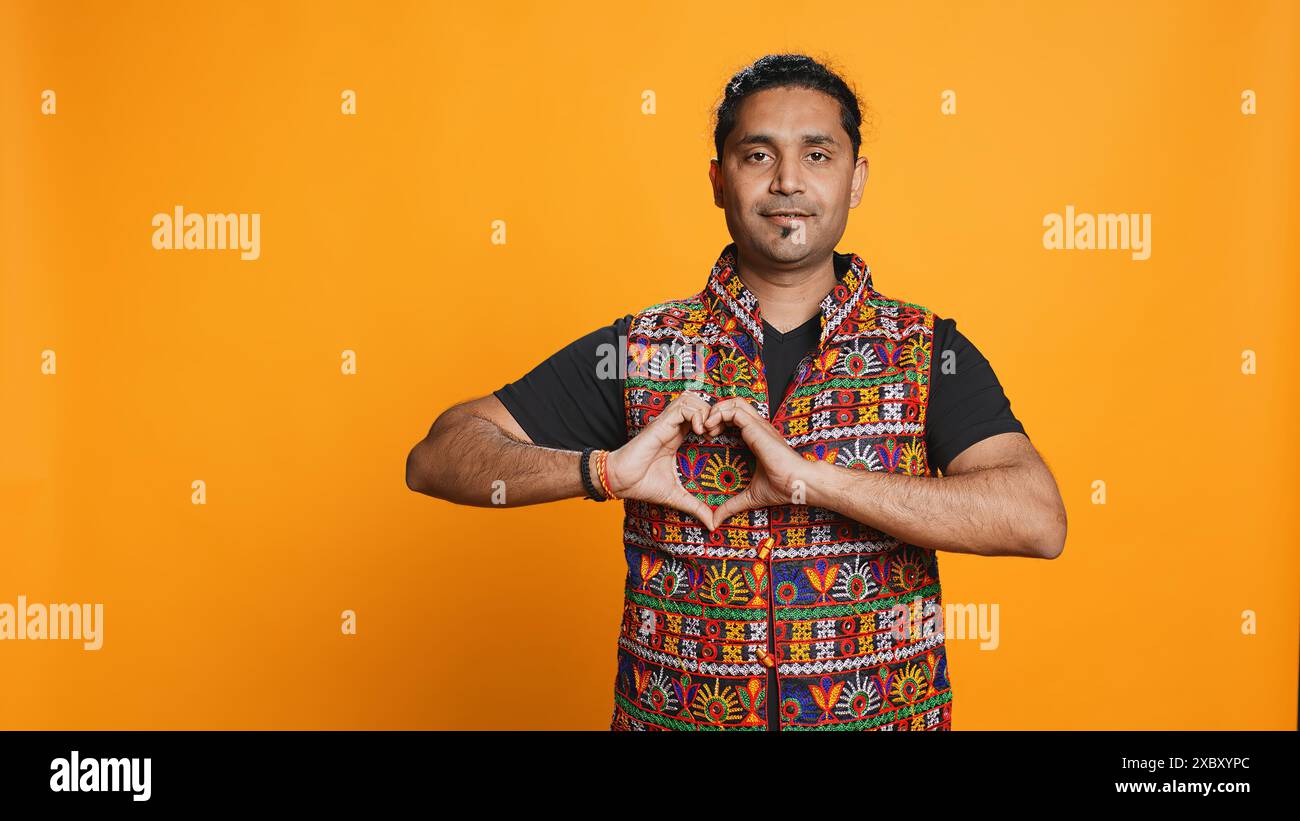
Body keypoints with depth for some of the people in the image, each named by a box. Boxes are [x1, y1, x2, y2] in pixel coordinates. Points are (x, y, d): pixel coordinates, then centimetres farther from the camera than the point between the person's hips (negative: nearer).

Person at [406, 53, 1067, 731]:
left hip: (884, 712, 1)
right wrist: (604, 469, -25)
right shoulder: (634, 352, -6)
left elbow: (1037, 519, -20)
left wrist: (810, 476, -28)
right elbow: (438, 457, -9)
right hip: (670, 715, 0)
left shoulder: (929, 353, -7)